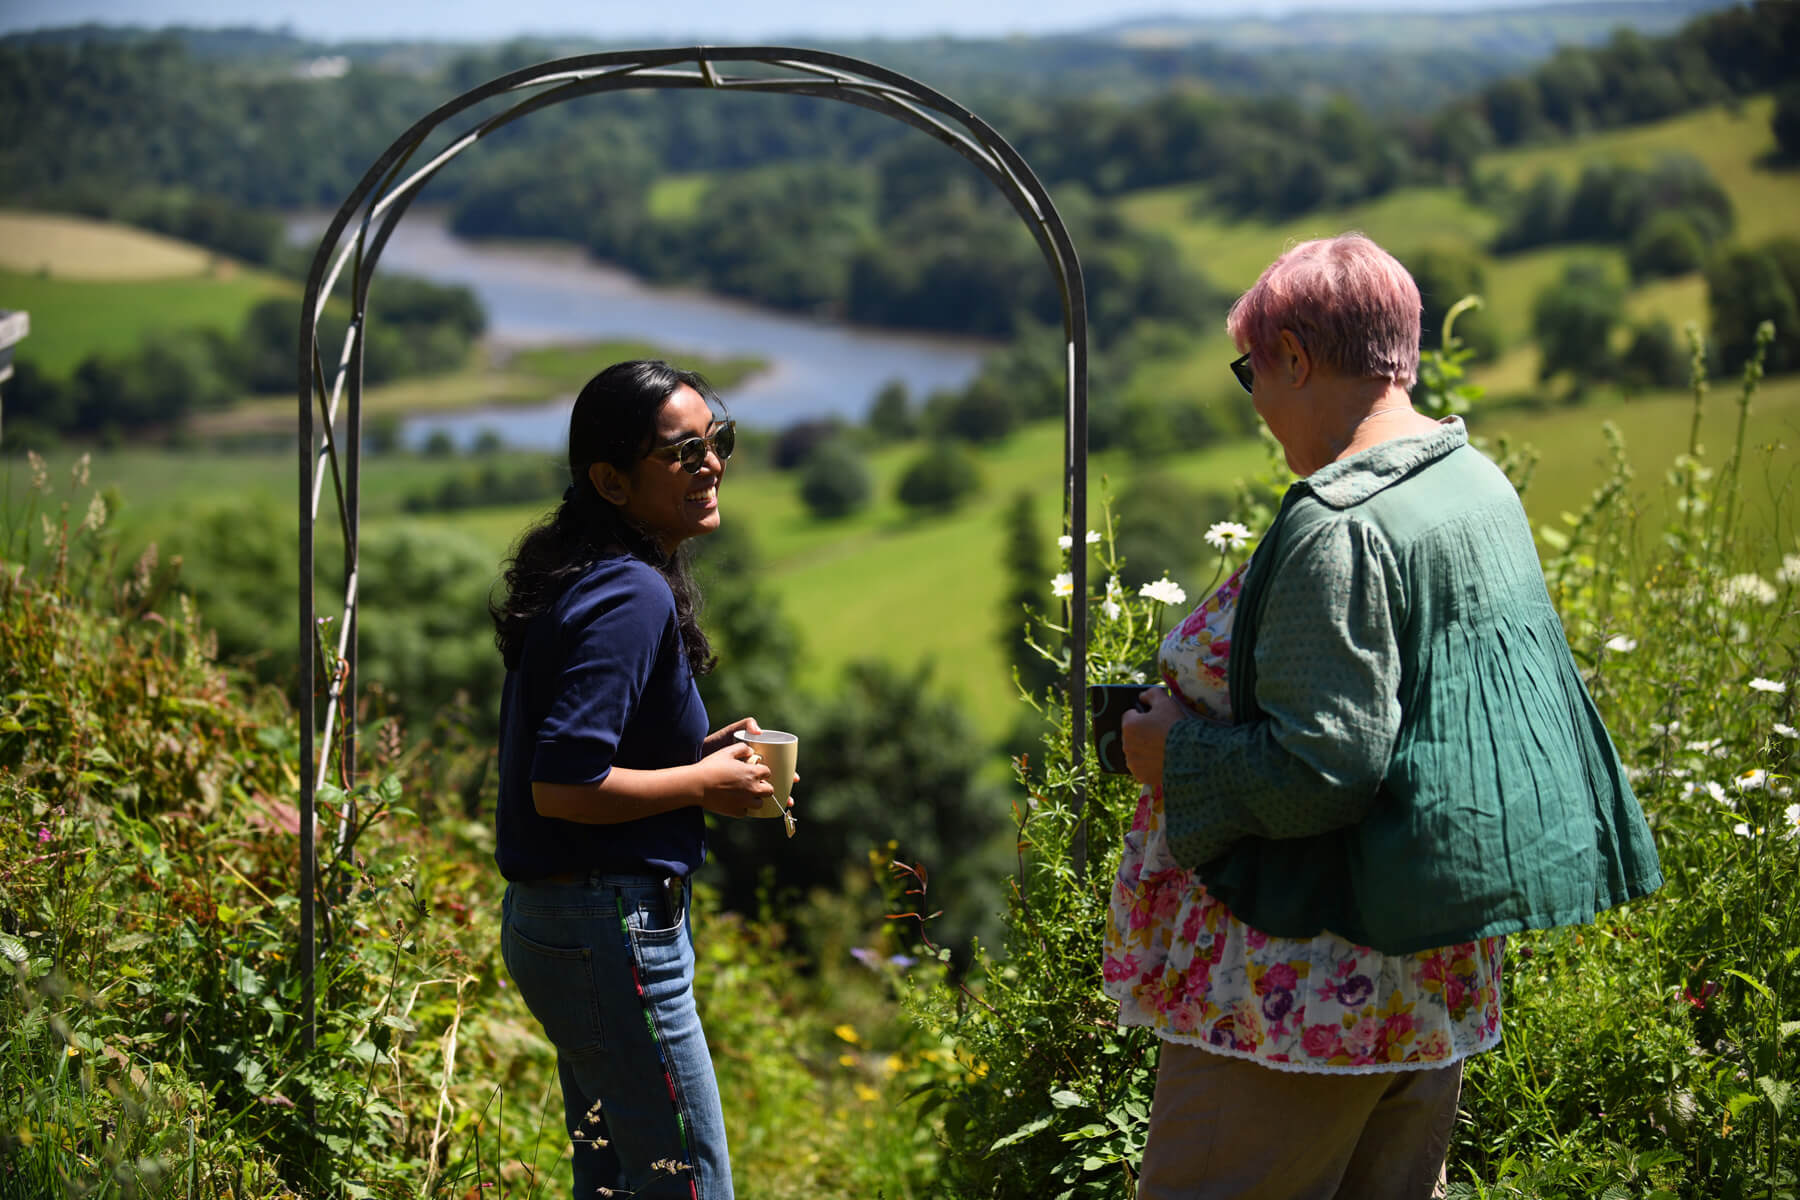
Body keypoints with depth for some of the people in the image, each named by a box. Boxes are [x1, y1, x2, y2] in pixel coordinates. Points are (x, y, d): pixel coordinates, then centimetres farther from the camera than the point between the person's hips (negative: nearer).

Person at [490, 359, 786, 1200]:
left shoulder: (583, 582, 12)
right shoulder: (632, 597, -19)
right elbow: (563, 787, -26)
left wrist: (696, 753, 10)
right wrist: (702, 784, -14)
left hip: (549, 923, 11)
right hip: (610, 932, -11)